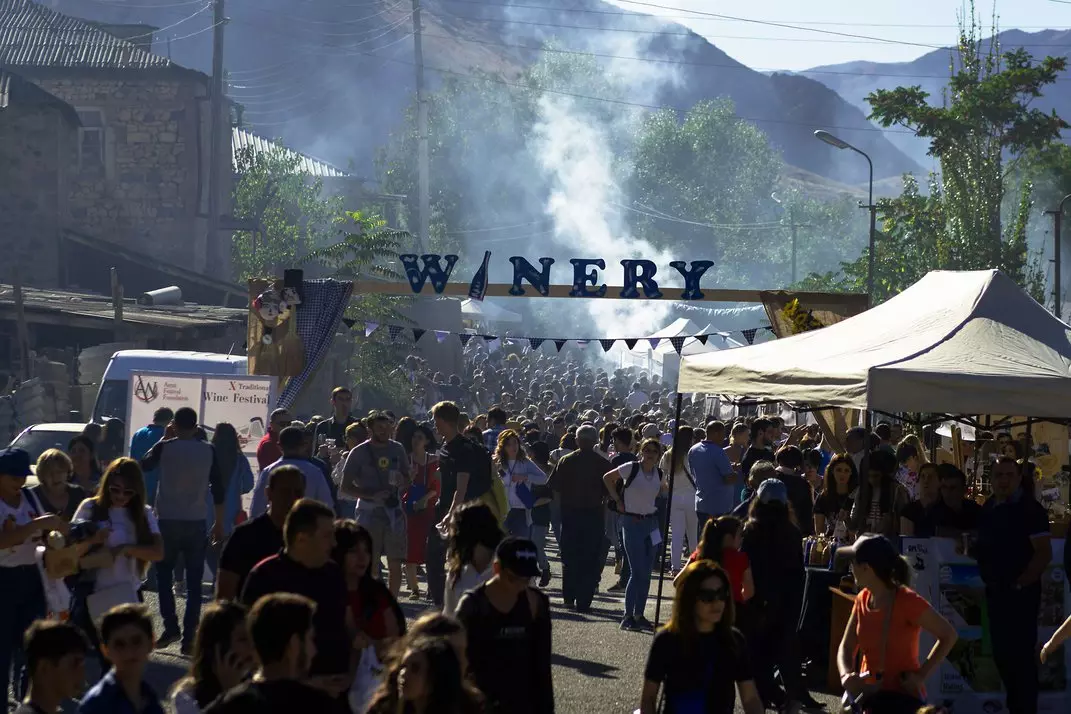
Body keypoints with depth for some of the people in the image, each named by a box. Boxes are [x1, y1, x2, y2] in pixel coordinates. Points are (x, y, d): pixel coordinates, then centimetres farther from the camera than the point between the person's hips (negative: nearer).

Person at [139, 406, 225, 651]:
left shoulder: (165, 447, -4)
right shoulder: (208, 450, 0)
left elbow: (144, 465, 15)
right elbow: (218, 489, 2)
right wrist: (219, 523, 10)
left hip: (167, 520, -1)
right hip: (196, 522, 1)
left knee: (164, 575, 13)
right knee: (194, 581, 4)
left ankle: (171, 627, 1)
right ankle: (189, 636, -1)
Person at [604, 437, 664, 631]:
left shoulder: (658, 474, 5)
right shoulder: (631, 468, -11)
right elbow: (608, 478, 1)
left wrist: (651, 503, 11)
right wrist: (618, 500, -3)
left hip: (651, 522, 6)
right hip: (632, 522, -6)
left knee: (646, 572, 6)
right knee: (637, 571, -11)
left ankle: (639, 615, 14)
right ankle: (628, 617, -8)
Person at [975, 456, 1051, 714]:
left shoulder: (1030, 509, -12)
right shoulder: (990, 507, 9)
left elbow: (1044, 554, -16)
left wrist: (1019, 584, -16)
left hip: (1020, 593, -7)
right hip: (995, 591, 7)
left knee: (1021, 654, -5)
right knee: (1001, 652, 12)